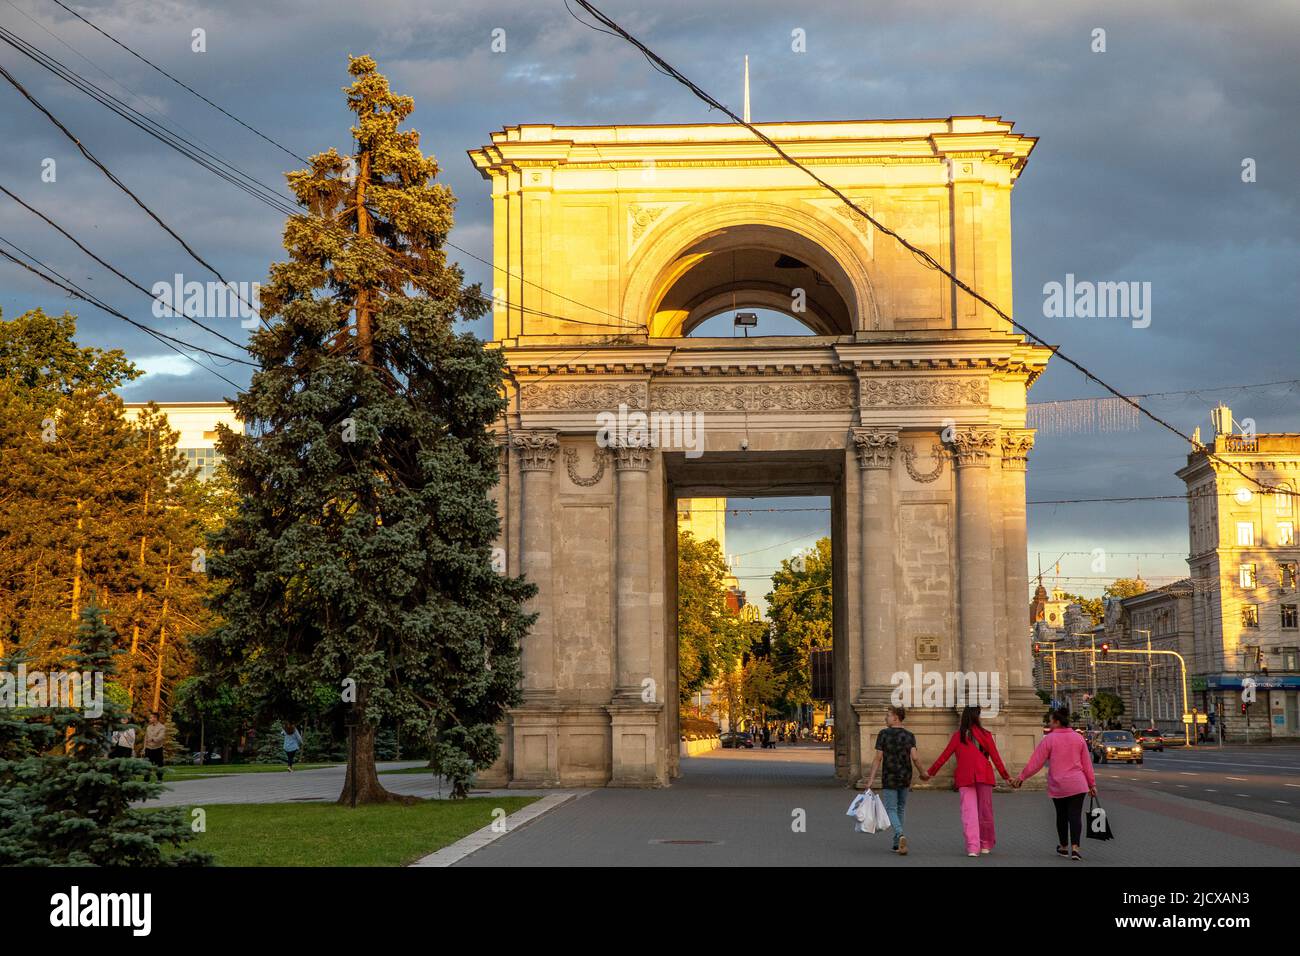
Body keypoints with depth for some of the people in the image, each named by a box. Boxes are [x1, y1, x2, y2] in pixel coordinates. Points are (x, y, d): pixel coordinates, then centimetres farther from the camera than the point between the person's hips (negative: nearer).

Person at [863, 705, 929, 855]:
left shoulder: (883, 734, -7)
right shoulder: (909, 736, 0)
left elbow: (878, 758, -9)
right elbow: (914, 757, -9)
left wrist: (871, 779, -7)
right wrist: (923, 773, 7)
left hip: (888, 778, -3)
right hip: (905, 777, 3)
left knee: (891, 810, 2)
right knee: (901, 808, 19)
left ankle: (901, 835, -24)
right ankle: (896, 843, 22)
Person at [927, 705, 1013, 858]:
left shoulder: (958, 736, 3)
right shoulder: (985, 735, 1)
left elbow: (945, 755, 4)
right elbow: (995, 757, 0)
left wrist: (931, 771, 13)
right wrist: (1005, 775, 7)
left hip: (964, 778, 0)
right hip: (984, 776, 0)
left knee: (968, 811, -3)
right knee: (985, 811, 12)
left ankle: (972, 847, -14)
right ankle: (986, 844, 24)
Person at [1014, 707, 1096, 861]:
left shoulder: (1049, 739, -6)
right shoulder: (1078, 738, 4)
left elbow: (1035, 763, -6)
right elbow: (1087, 763, 8)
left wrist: (1021, 777, 3)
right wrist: (1092, 784, 16)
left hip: (1057, 786, -1)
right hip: (1077, 785, 1)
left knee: (1061, 815, 14)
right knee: (1075, 815, -4)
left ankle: (1063, 847, 25)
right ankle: (1074, 848, -17)